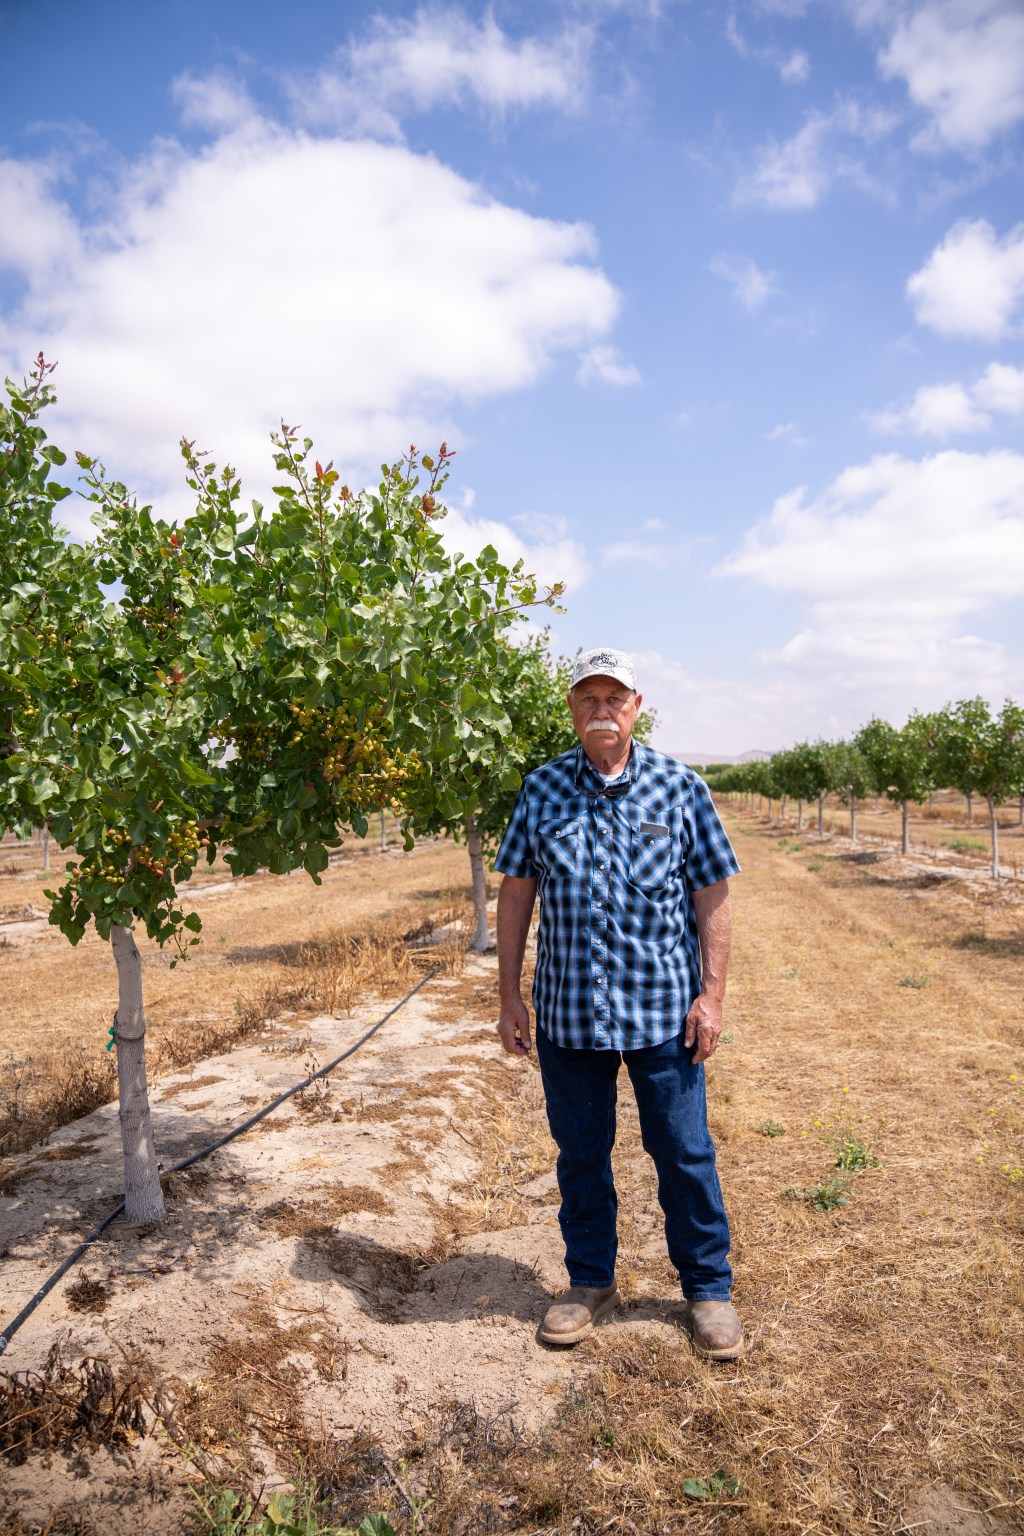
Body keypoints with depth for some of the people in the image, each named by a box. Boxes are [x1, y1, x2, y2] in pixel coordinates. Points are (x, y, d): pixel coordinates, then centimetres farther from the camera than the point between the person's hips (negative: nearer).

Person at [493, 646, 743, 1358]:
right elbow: (516, 891, 5)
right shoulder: (541, 789, 2)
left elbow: (712, 892, 1)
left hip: (664, 1007, -1)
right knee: (580, 1153, 15)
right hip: (568, 1011, 2)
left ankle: (708, 1289, 31)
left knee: (685, 1153, 9)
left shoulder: (679, 786, -1)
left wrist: (712, 992, -5)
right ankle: (591, 1282, 35)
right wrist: (511, 993, 3)